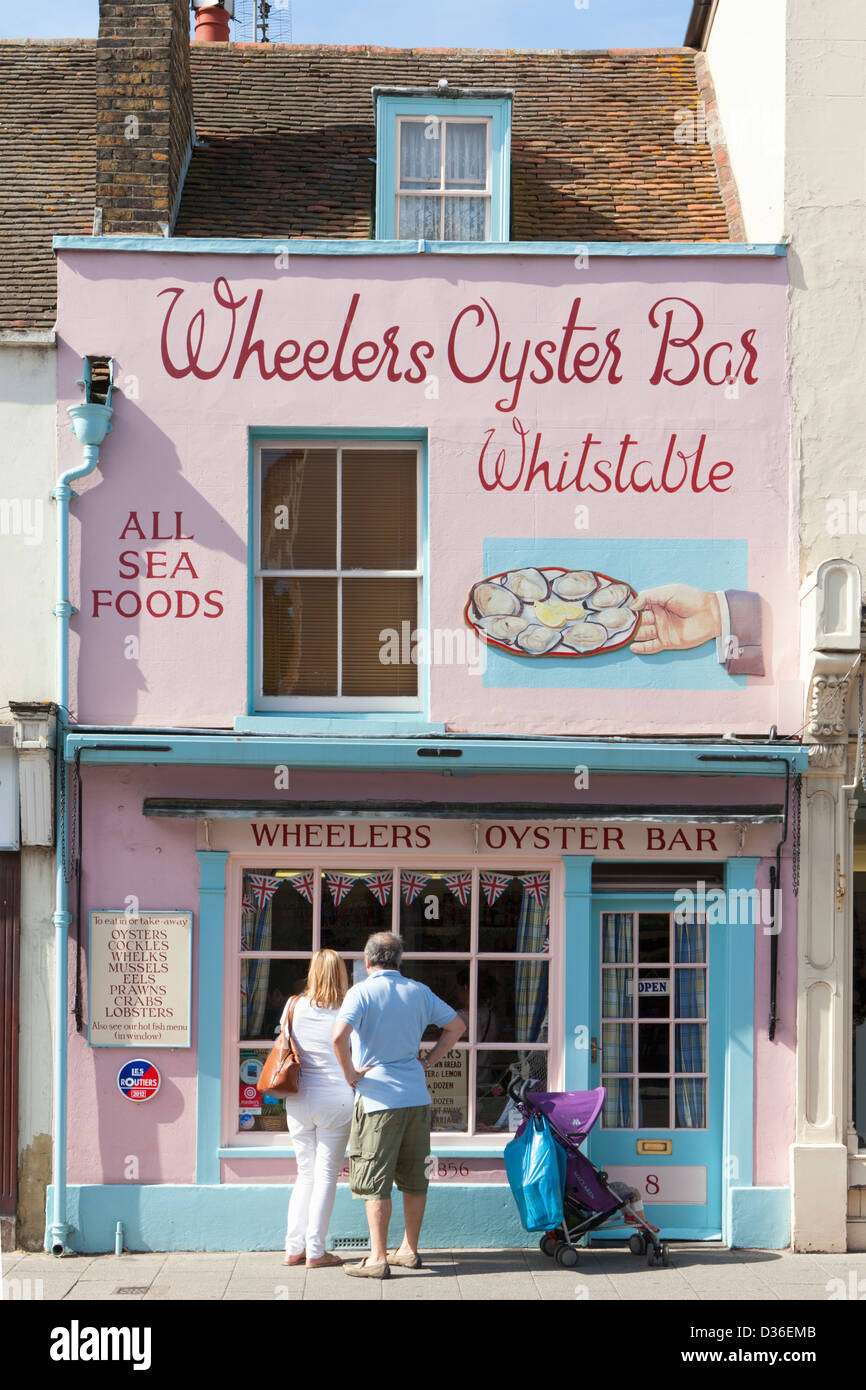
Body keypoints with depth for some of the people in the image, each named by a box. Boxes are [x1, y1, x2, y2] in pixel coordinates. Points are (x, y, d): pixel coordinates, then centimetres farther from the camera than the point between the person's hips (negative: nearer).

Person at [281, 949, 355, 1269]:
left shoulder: (295, 1006, 2)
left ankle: (293, 1248, 14)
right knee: (326, 1174, 4)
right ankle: (315, 1251, 4)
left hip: (299, 1099, 3)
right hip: (336, 1099, -3)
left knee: (305, 1173, 15)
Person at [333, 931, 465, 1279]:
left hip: (379, 1098, -5)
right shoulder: (419, 992, 8)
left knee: (375, 1182, -1)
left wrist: (349, 1073, -11)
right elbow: (456, 1025, 17)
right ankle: (409, 1249, 22)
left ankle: (378, 1259, -1)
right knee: (414, 1178, 14)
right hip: (417, 1097, 6)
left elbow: (339, 1036, -25)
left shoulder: (362, 992, -9)